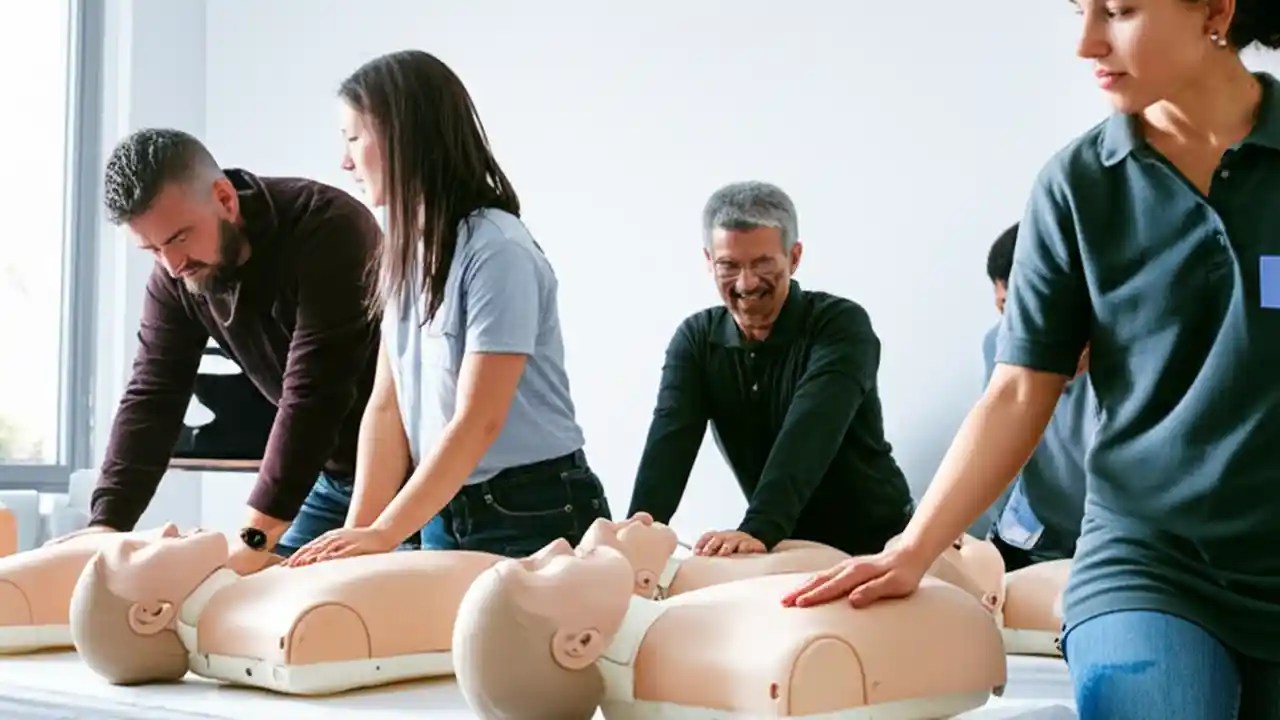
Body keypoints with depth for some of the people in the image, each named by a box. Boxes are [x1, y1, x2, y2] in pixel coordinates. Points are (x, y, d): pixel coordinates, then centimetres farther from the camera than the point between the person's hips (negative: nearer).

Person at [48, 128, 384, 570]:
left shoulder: (327, 229, -27)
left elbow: (314, 394, -33)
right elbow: (153, 397, -6)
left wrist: (255, 535, -37)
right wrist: (107, 523, -19)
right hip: (328, 470, 6)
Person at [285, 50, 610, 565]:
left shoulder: (497, 251, -19)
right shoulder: (406, 253, 5)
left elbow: (478, 423, -21)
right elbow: (387, 406, 2)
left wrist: (383, 534, -23)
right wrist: (358, 529, -8)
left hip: (534, 515, -7)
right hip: (445, 512, 7)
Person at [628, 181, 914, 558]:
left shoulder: (841, 325, -16)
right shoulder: (696, 340, -3)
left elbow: (808, 435, -31)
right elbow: (670, 442, -16)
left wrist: (758, 530, -45)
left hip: (873, 541, -4)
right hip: (788, 548, 4)